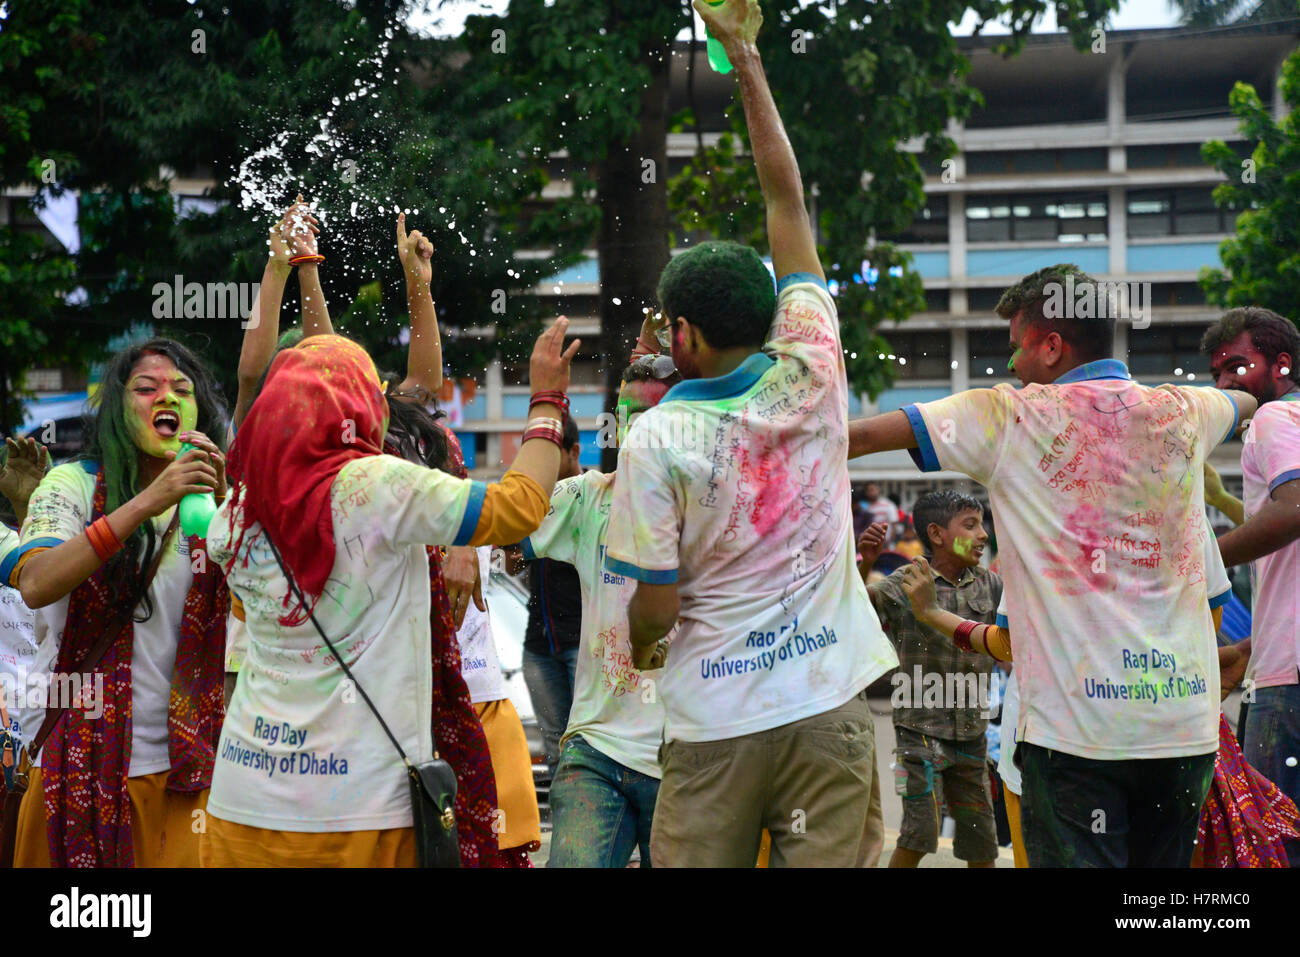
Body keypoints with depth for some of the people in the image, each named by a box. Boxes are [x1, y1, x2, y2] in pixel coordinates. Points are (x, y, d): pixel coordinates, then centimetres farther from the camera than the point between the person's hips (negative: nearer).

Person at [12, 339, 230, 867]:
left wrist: (222, 501, -16)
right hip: (79, 758, -2)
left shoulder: (208, 499, 7)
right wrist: (146, 505, -24)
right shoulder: (75, 484, -2)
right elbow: (34, 586, -20)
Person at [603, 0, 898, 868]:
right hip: (828, 702, 2)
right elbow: (788, 201, 4)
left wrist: (639, 644, 18)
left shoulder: (656, 442, -10)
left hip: (717, 719, -2)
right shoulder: (810, 373, -3)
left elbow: (658, 603, -6)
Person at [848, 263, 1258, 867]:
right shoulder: (1180, 413, 11)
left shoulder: (1009, 417, -2)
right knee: (1164, 876, 13)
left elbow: (859, 435, 1)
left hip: (1074, 721, -5)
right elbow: (1245, 402, 36)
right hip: (1186, 720, 5)